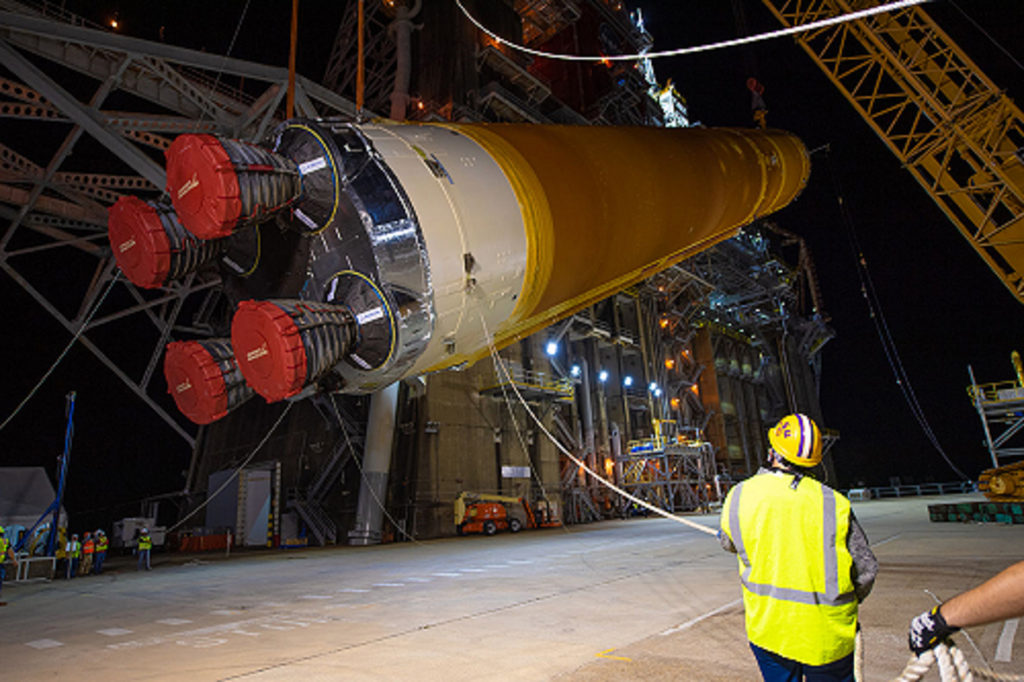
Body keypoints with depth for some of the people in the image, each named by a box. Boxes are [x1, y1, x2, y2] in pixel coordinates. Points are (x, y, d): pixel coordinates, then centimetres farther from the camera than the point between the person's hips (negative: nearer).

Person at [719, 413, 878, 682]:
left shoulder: (740, 495, -11)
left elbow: (727, 542, 7)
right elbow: (866, 569, -4)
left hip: (766, 627, 1)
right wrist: (846, 602, 16)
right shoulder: (834, 504, -13)